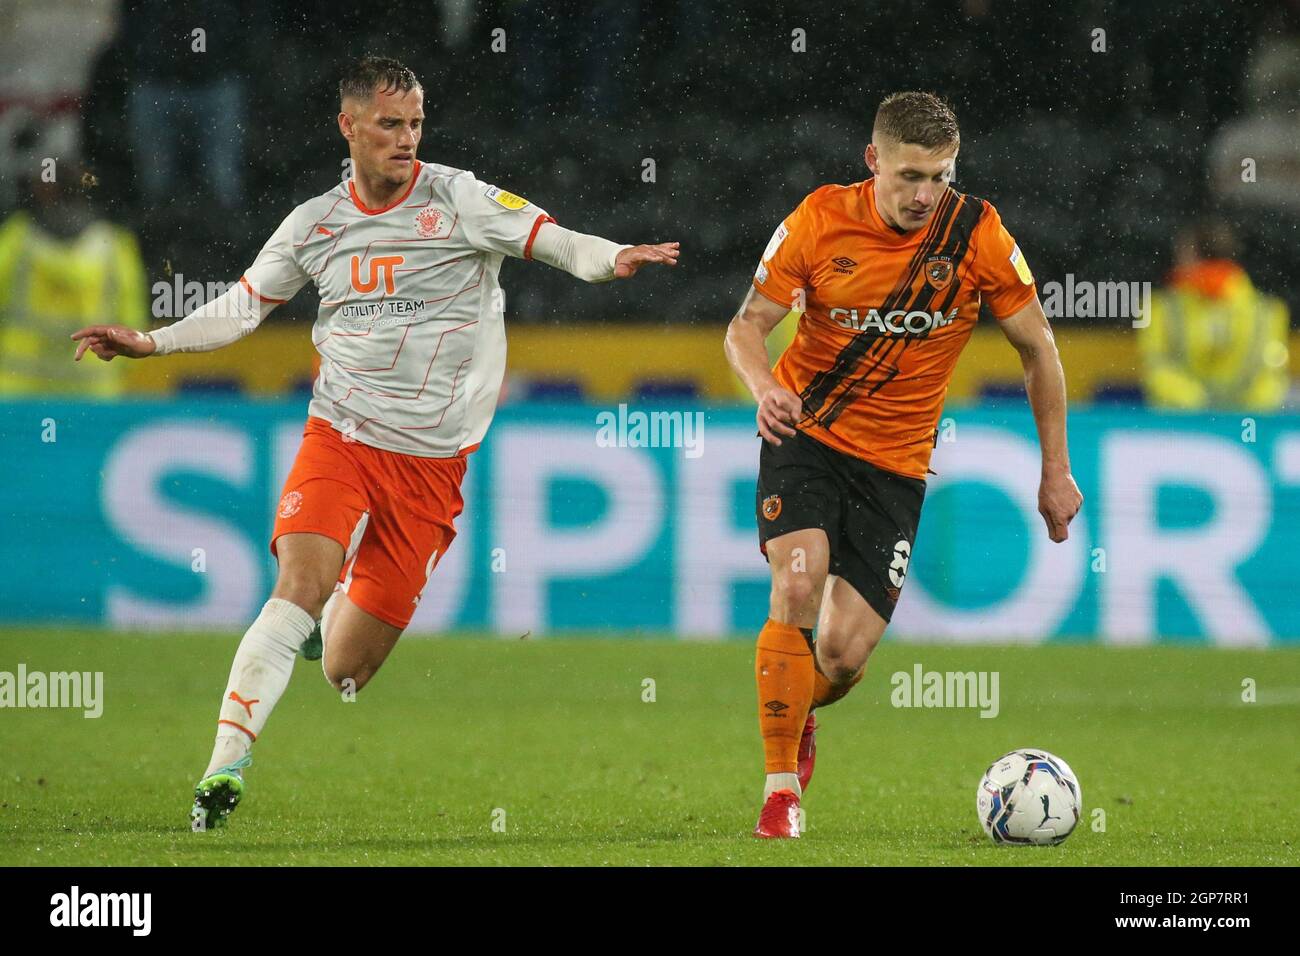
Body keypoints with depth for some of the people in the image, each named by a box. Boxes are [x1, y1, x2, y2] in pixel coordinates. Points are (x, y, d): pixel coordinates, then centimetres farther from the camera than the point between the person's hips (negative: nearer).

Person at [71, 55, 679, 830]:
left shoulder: (458, 200, -4)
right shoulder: (315, 225, 5)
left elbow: (553, 241, -14)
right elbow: (241, 307, 16)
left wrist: (611, 259, -34)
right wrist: (150, 342, 6)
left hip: (430, 460, -1)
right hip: (340, 436, 1)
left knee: (346, 673, 1)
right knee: (301, 584, -25)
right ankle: (225, 771, -24)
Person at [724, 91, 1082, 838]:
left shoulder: (977, 235, -9)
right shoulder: (820, 221, -10)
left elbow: (1039, 349, 2)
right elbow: (747, 324, -4)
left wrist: (1056, 471, 3)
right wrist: (763, 384, -27)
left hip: (895, 461, 1)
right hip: (805, 435, -1)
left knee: (845, 654, -7)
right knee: (798, 586, -25)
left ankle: (800, 716, 31)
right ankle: (781, 787, -12)